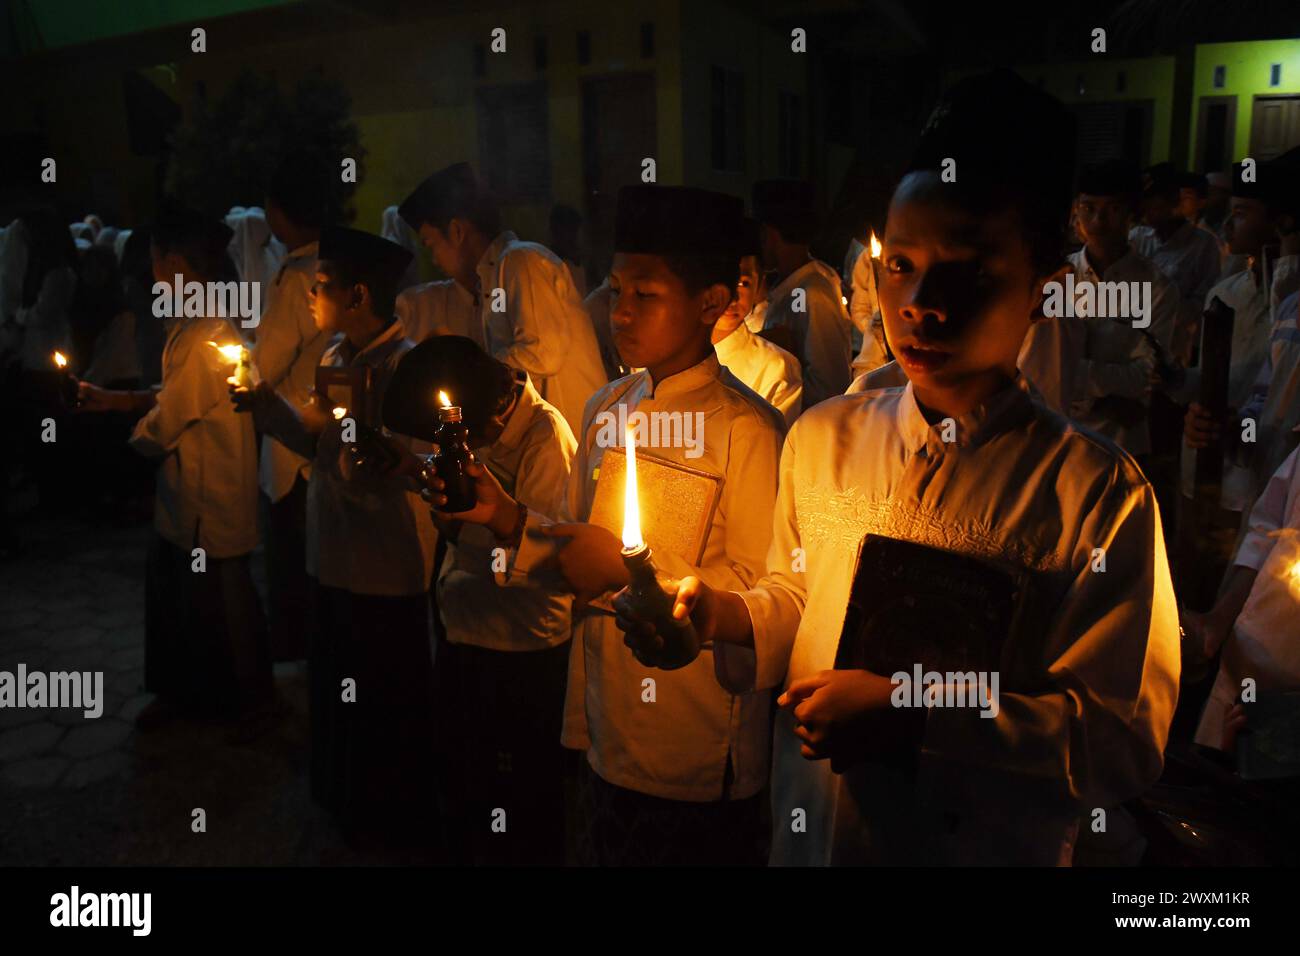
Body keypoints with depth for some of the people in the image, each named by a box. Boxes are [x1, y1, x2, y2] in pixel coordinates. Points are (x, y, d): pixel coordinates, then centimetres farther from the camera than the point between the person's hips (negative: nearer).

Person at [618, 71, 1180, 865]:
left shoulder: (1098, 491, -18)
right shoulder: (821, 437, -6)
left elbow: (1129, 741, -16)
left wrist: (913, 715, -24)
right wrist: (723, 615, -13)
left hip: (989, 847, -3)